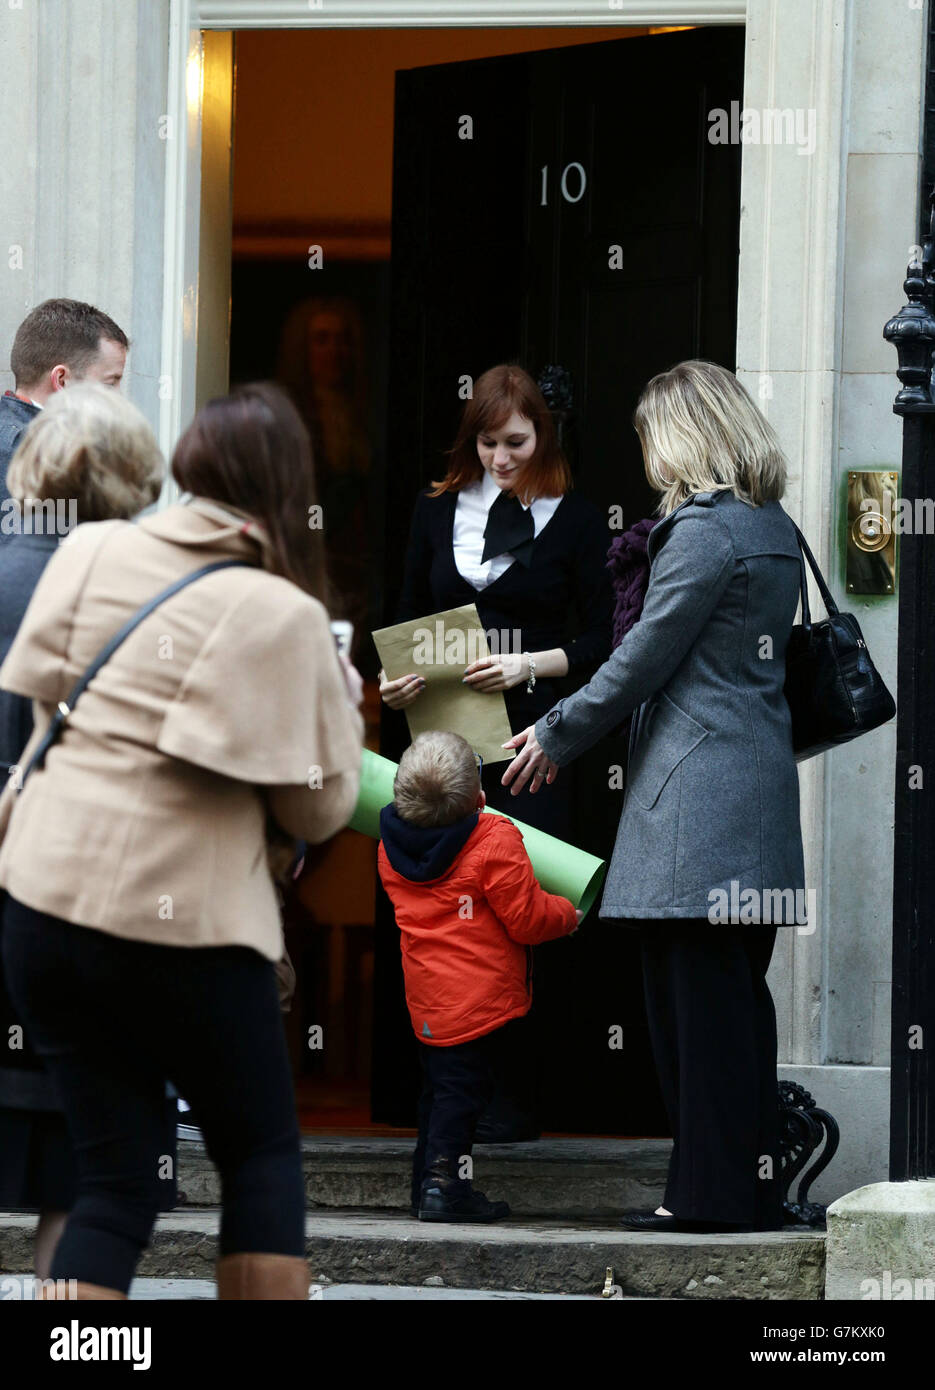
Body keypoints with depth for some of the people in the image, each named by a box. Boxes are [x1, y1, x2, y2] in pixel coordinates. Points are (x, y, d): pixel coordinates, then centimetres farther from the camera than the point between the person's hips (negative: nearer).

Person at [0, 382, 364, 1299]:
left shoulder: (91, 553, 4)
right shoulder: (284, 617, -8)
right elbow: (318, 808, -4)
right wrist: (343, 700, 12)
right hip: (183, 918, -4)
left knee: (115, 1178, 10)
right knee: (262, 1155, 15)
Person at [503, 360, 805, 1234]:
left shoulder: (704, 530, -12)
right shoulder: (775, 531, 15)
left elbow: (648, 659, -11)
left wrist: (557, 734, 2)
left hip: (697, 796, -9)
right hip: (759, 787, 9)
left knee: (698, 992, -6)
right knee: (736, 992, 11)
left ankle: (714, 1189, -6)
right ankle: (752, 1186, 14)